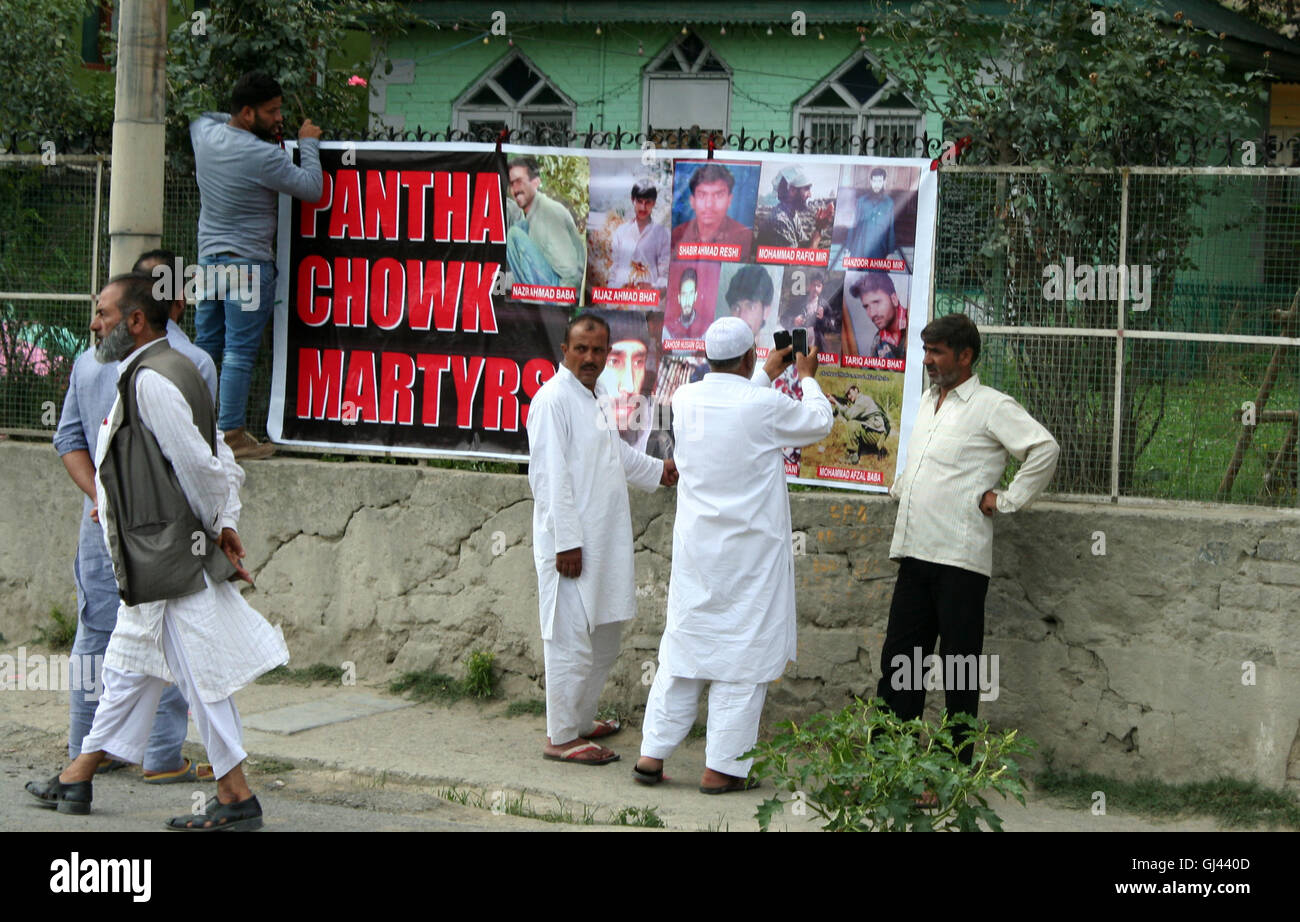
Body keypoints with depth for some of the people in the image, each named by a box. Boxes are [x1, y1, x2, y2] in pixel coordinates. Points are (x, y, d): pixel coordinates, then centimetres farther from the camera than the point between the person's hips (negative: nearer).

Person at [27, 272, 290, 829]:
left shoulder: (152, 380, -17)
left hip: (172, 559, -11)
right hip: (156, 565, 11)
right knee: (128, 669, 17)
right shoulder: (159, 372, 15)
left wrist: (217, 531, -6)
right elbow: (219, 461, 15)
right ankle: (77, 780, 27)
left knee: (199, 673, -5)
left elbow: (200, 465, -19)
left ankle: (236, 799, 1)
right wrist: (225, 524, 8)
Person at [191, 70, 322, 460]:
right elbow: (311, 188, -9)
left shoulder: (205, 134, 4)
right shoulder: (264, 157, -18)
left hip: (208, 256, 8)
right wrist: (308, 143, 6)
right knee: (240, 351, -4)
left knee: (206, 346, 13)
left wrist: (260, 131, 20)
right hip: (247, 262, -8)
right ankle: (232, 435, -3)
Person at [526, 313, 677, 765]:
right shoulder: (554, 399, -13)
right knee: (572, 640, -6)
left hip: (603, 541, 10)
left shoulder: (590, 399, 17)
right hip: (571, 545, -10)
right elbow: (550, 477, -19)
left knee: (604, 635, 17)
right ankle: (561, 737, 1)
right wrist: (566, 542, -21)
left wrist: (657, 470, 45)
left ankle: (581, 719, 30)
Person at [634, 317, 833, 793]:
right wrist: (807, 377, 22)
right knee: (743, 654, 3)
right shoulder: (766, 406, -16)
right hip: (750, 552, -5)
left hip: (695, 546, 5)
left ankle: (652, 754, 14)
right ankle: (722, 767, 5)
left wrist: (767, 374, 34)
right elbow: (819, 422, 4)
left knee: (683, 646, 13)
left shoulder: (685, 399, -1)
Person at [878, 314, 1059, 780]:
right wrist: (901, 486, 20)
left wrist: (1007, 500, -13)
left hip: (960, 558, -8)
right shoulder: (928, 400, 19)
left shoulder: (991, 406, -6)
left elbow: (1045, 449, -16)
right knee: (899, 661, 8)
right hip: (914, 553, 8)